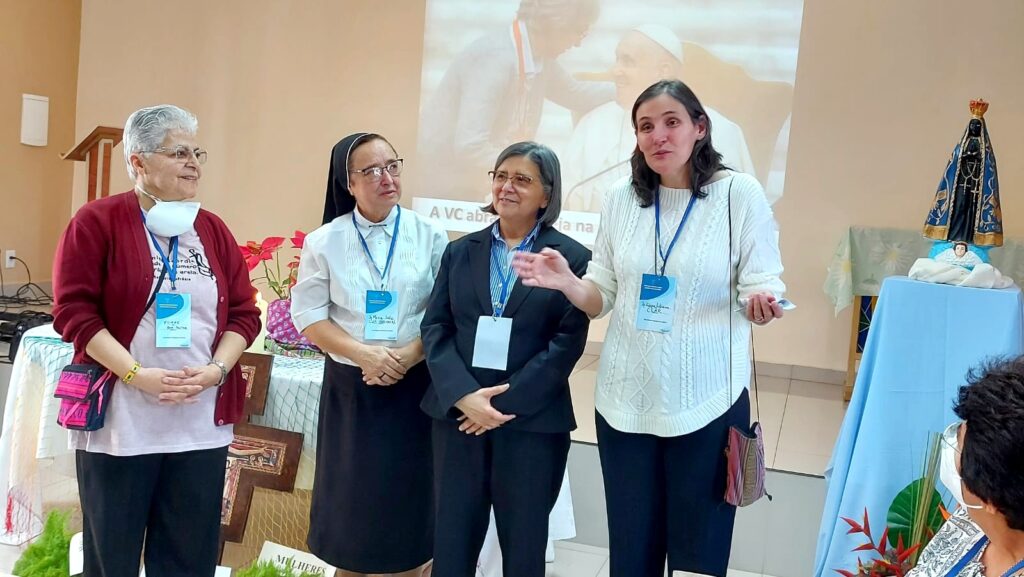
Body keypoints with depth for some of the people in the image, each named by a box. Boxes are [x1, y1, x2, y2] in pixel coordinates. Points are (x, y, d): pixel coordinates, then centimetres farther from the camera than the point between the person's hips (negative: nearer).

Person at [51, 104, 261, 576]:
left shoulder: (213, 230, 9)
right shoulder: (97, 221, -3)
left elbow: (244, 312, 9)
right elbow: (74, 310, -9)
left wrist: (217, 369, -8)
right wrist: (136, 374, -17)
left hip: (201, 425, 4)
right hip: (118, 423, -3)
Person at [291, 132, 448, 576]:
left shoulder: (430, 237, -2)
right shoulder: (324, 241, -2)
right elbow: (308, 315, -3)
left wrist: (408, 356, -17)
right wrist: (363, 355, -16)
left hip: (413, 385, 0)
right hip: (349, 385, 0)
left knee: (408, 493, 6)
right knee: (351, 495, 9)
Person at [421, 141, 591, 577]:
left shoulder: (571, 257, -1)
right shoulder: (460, 252, 10)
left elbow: (569, 342, -8)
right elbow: (435, 328, 3)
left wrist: (507, 401, -15)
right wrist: (464, 395, -13)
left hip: (533, 422, -3)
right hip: (458, 416, 3)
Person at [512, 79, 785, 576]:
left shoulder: (740, 193, -7)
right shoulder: (621, 200, 4)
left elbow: (763, 284, -5)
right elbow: (602, 298, 7)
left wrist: (762, 303, -28)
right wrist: (567, 283, -13)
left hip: (705, 401, -3)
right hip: (626, 400, 3)